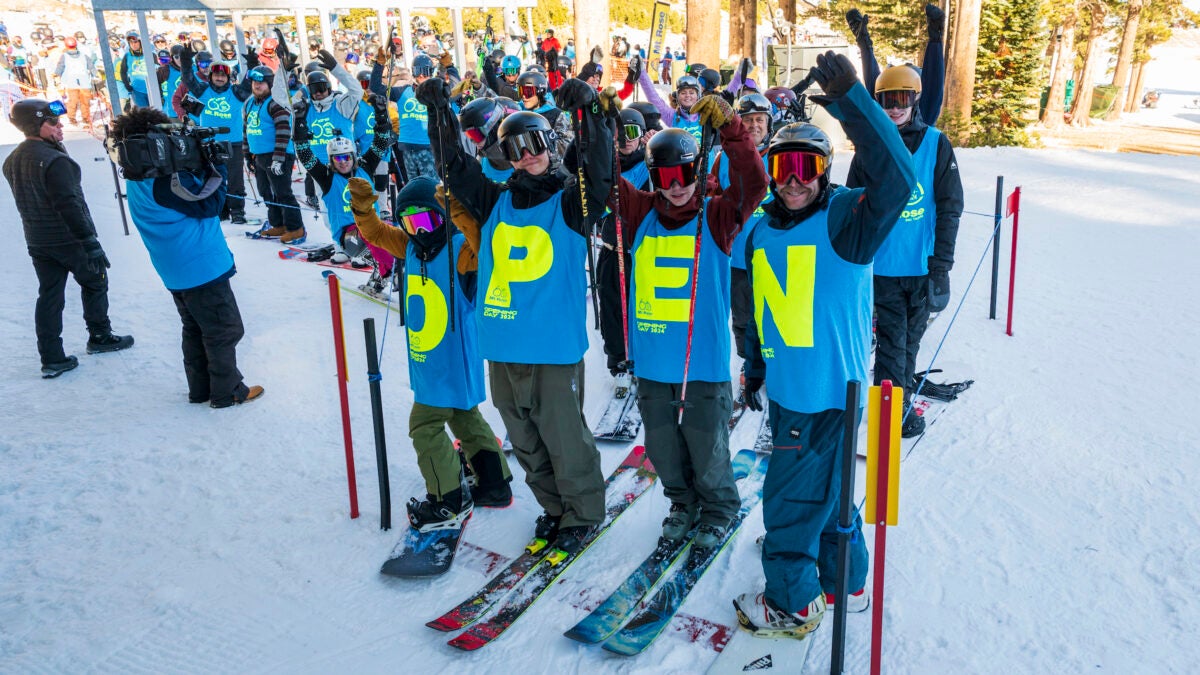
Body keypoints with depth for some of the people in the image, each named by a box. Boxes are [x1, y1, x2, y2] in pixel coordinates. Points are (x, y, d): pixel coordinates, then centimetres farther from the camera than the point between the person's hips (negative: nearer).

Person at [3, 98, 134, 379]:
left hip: (37, 242, 7)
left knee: (49, 295, 9)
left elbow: (26, 201, 14)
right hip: (70, 239, -7)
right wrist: (91, 243, -22)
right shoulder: (54, 160, -22)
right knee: (95, 283, 15)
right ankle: (100, 336, 28)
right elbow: (69, 205, -25)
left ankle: (52, 358, 9)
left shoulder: (12, 161, 6)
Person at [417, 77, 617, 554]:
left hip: (556, 346, -5)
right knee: (525, 439, 17)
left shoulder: (569, 204, -1)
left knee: (564, 435, 3)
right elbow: (454, 165, 8)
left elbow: (598, 173, -18)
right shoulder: (495, 203, 11)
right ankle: (553, 507, 36)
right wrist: (439, 110, -4)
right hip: (503, 346, 5)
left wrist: (589, 112, -31)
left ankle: (583, 513, 24)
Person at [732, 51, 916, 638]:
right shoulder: (763, 232, 7)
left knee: (791, 499, 3)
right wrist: (754, 368, 23)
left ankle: (792, 604, 24)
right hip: (787, 388, 7)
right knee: (824, 491, 22)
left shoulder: (846, 218, -13)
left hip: (829, 391, -7)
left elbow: (894, 179, -34)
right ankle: (845, 583, 42)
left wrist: (849, 100, -39)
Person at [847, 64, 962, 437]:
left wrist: (942, 264, -6)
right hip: (883, 263, -1)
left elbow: (950, 207, -1)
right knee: (892, 339, 0)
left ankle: (902, 393, 31)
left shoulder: (936, 143, 0)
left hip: (922, 264, 1)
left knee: (912, 336, 13)